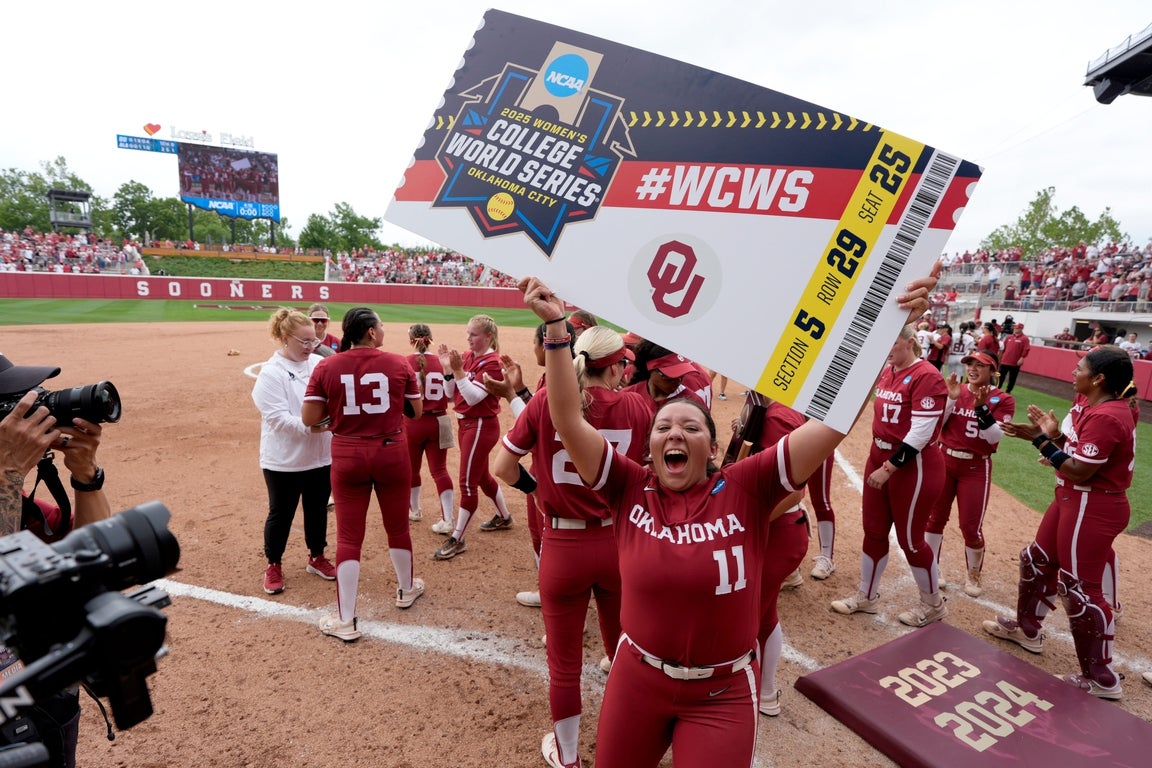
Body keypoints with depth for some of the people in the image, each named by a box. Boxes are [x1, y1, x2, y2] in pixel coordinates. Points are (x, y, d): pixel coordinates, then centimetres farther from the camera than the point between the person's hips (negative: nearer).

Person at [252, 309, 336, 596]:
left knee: (318, 509, 18)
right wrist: (310, 426, -31)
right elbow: (277, 418, -20)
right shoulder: (271, 373, -14)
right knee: (281, 513, 12)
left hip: (321, 456, 4)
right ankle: (273, 565, 32)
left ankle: (317, 558, 37)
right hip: (284, 461, -4)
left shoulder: (319, 364, 0)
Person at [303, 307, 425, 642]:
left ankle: (346, 621, 13)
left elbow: (309, 418, -5)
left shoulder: (326, 367, -6)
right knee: (398, 527, 18)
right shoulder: (398, 363, -7)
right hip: (391, 453, 0)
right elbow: (417, 411, 1)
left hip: (347, 458, 0)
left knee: (348, 536, 7)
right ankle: (406, 590, 40)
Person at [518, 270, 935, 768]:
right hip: (637, 677, 2)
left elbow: (835, 419, -18)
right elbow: (569, 421, -17)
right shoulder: (629, 489, -10)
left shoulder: (747, 489, -14)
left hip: (723, 693, -2)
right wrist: (555, 327, -23)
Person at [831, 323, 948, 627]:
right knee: (873, 531, 14)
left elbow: (920, 433, -23)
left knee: (909, 539, 6)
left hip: (913, 467, -8)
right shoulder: (887, 372, 7)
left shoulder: (926, 377, -18)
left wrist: (889, 468, -21)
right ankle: (867, 597, 30)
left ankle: (933, 604, 29)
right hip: (878, 457, 8)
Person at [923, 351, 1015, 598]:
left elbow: (994, 436, -16)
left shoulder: (1003, 400, -6)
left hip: (976, 468, -3)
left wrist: (981, 407, -26)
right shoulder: (955, 390, 2)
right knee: (935, 518, 9)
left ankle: (973, 576, 23)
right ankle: (932, 568, 26)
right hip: (944, 461, 3)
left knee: (971, 526, 0)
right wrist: (951, 399, -15)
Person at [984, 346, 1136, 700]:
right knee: (1038, 561, 22)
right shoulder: (1099, 408, 8)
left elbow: (1079, 470, -25)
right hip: (1074, 501, 11)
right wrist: (1050, 435, 0)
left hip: (1092, 509, -11)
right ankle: (1027, 628, 41)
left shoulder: (1105, 417, -24)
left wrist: (1044, 439, -19)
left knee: (1079, 588, -2)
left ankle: (1101, 678, 12)